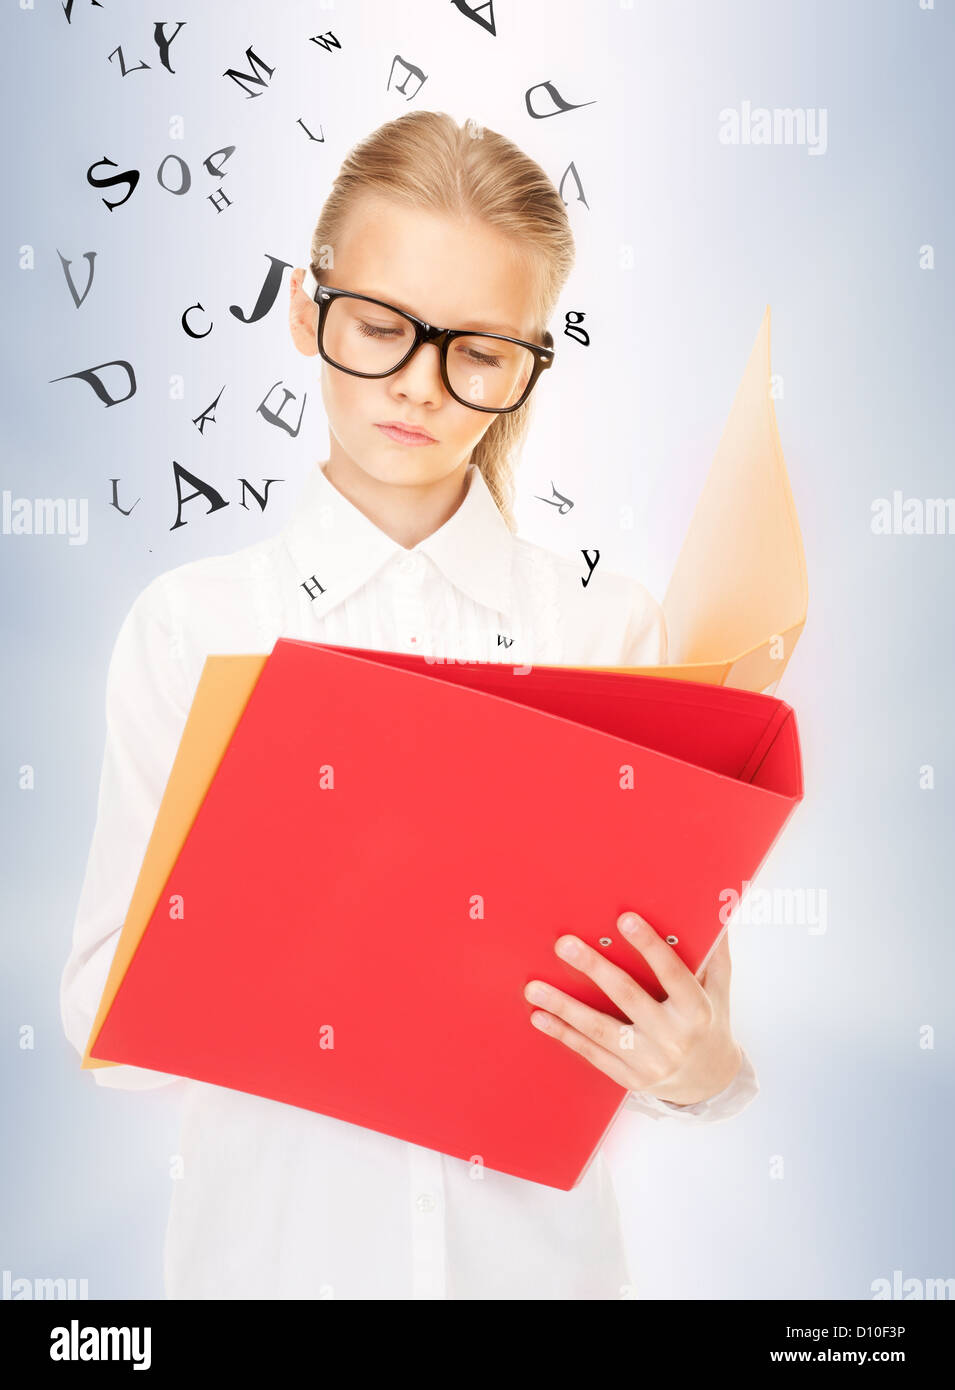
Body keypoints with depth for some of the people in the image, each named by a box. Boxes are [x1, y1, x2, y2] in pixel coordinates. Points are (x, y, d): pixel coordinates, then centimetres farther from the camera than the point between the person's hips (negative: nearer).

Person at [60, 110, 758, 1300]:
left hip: (532, 1237, 1)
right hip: (272, 1234, 0)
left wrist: (699, 1066, -26)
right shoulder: (191, 622, -8)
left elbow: (664, 1017, -4)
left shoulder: (610, 628, -7)